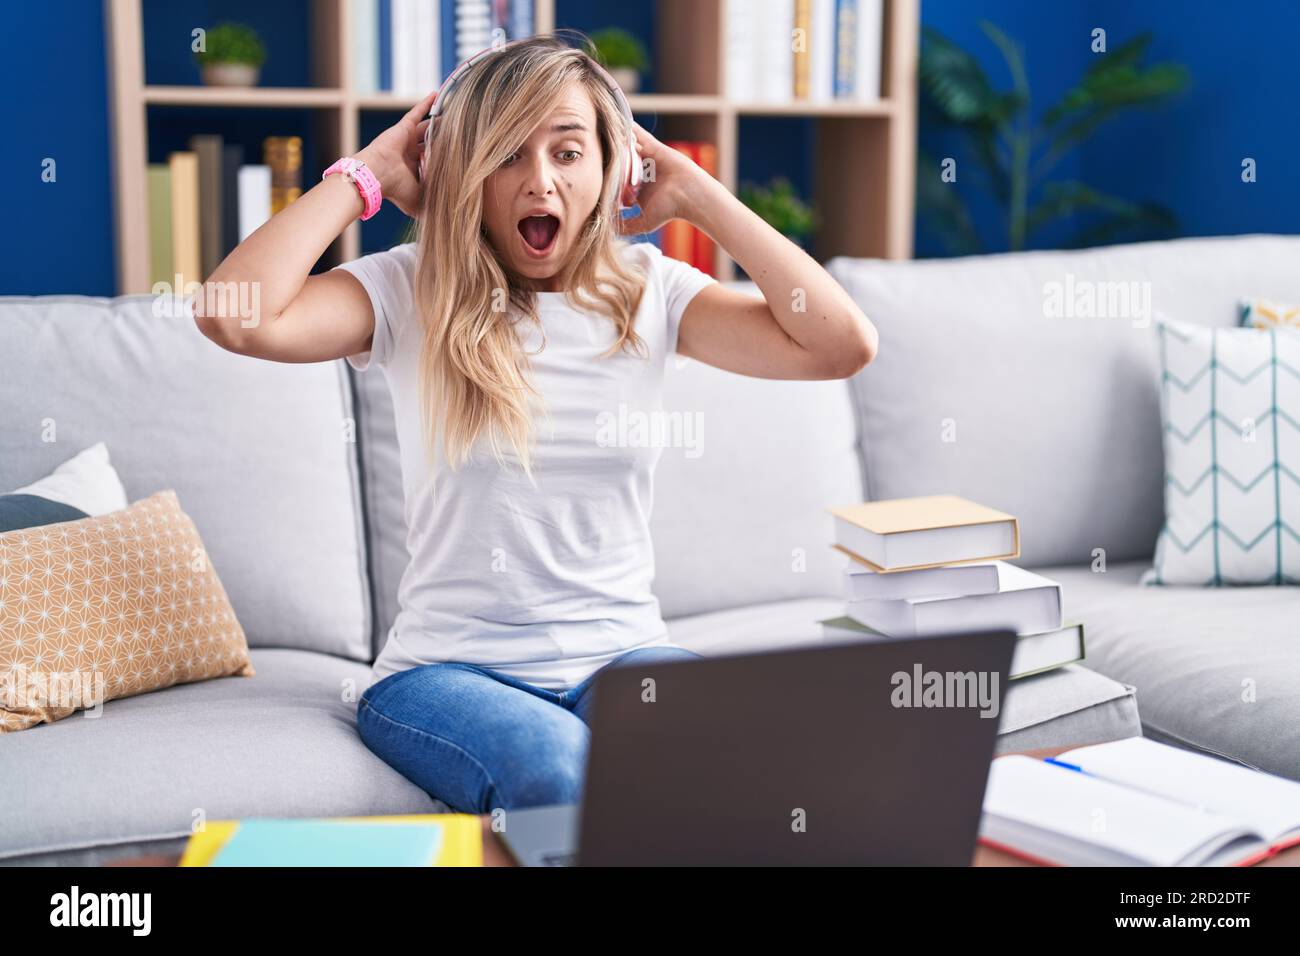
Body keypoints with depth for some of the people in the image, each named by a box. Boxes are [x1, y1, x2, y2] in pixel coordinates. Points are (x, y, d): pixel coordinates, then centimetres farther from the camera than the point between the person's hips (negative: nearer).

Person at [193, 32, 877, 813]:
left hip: (621, 654, 2)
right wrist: (365, 177, -6)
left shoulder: (650, 292, 6)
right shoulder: (410, 291, -1)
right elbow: (233, 315, -19)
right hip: (450, 664, -2)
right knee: (559, 772, -35)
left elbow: (843, 345, -7)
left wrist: (699, 196, -1)